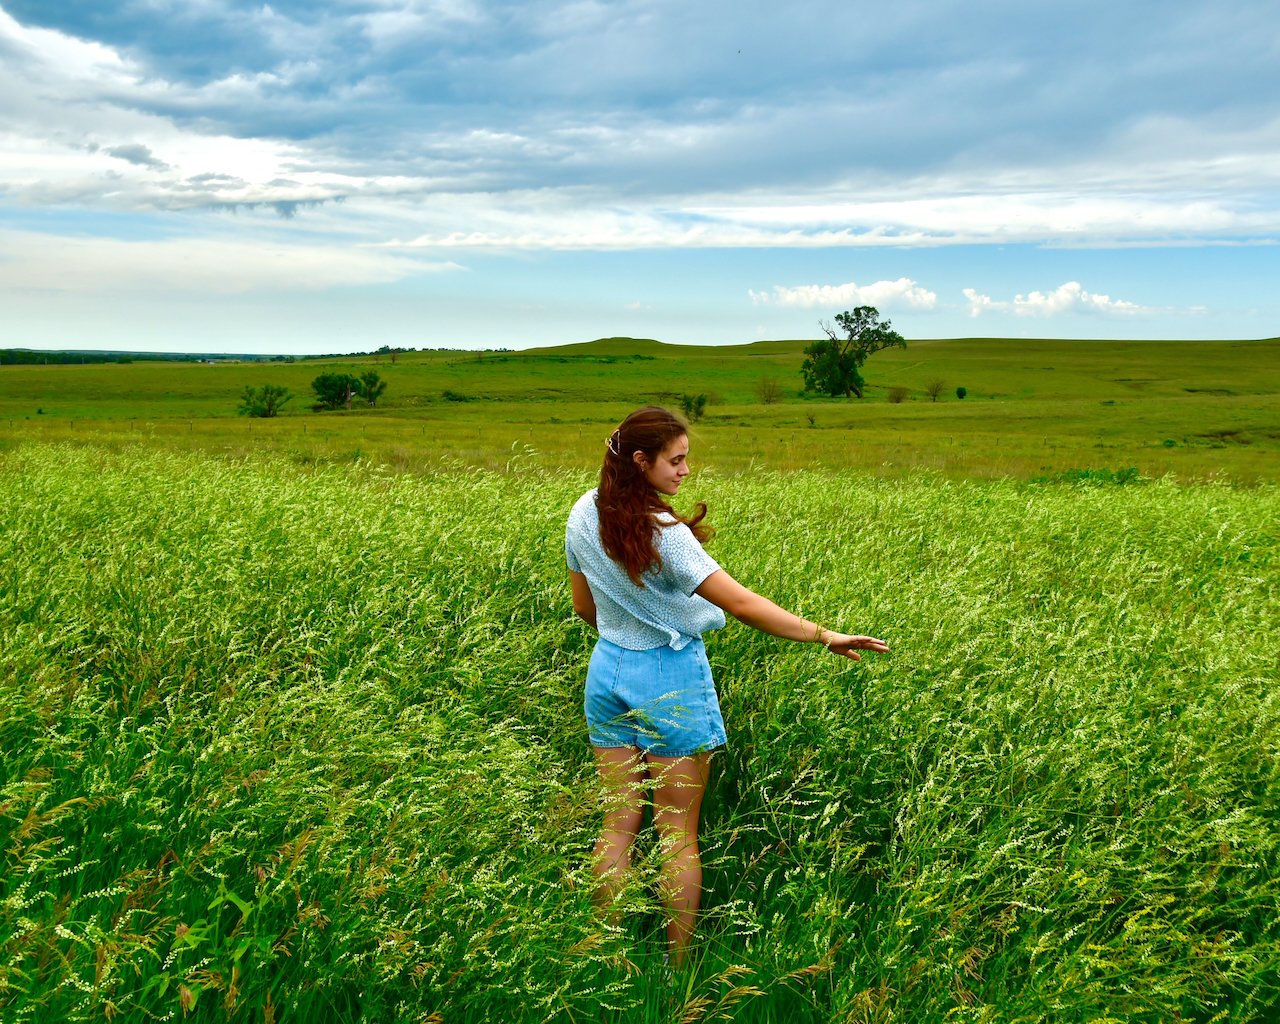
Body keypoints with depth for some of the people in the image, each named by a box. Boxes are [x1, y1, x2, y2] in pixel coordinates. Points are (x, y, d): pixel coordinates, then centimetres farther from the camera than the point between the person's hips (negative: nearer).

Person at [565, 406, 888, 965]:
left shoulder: (583, 516, 0)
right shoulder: (664, 532, -23)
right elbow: (740, 603, -25)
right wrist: (824, 635, -21)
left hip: (608, 670, 6)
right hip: (670, 679, -6)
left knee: (618, 823, 12)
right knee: (678, 833, 5)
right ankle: (679, 964, 14)